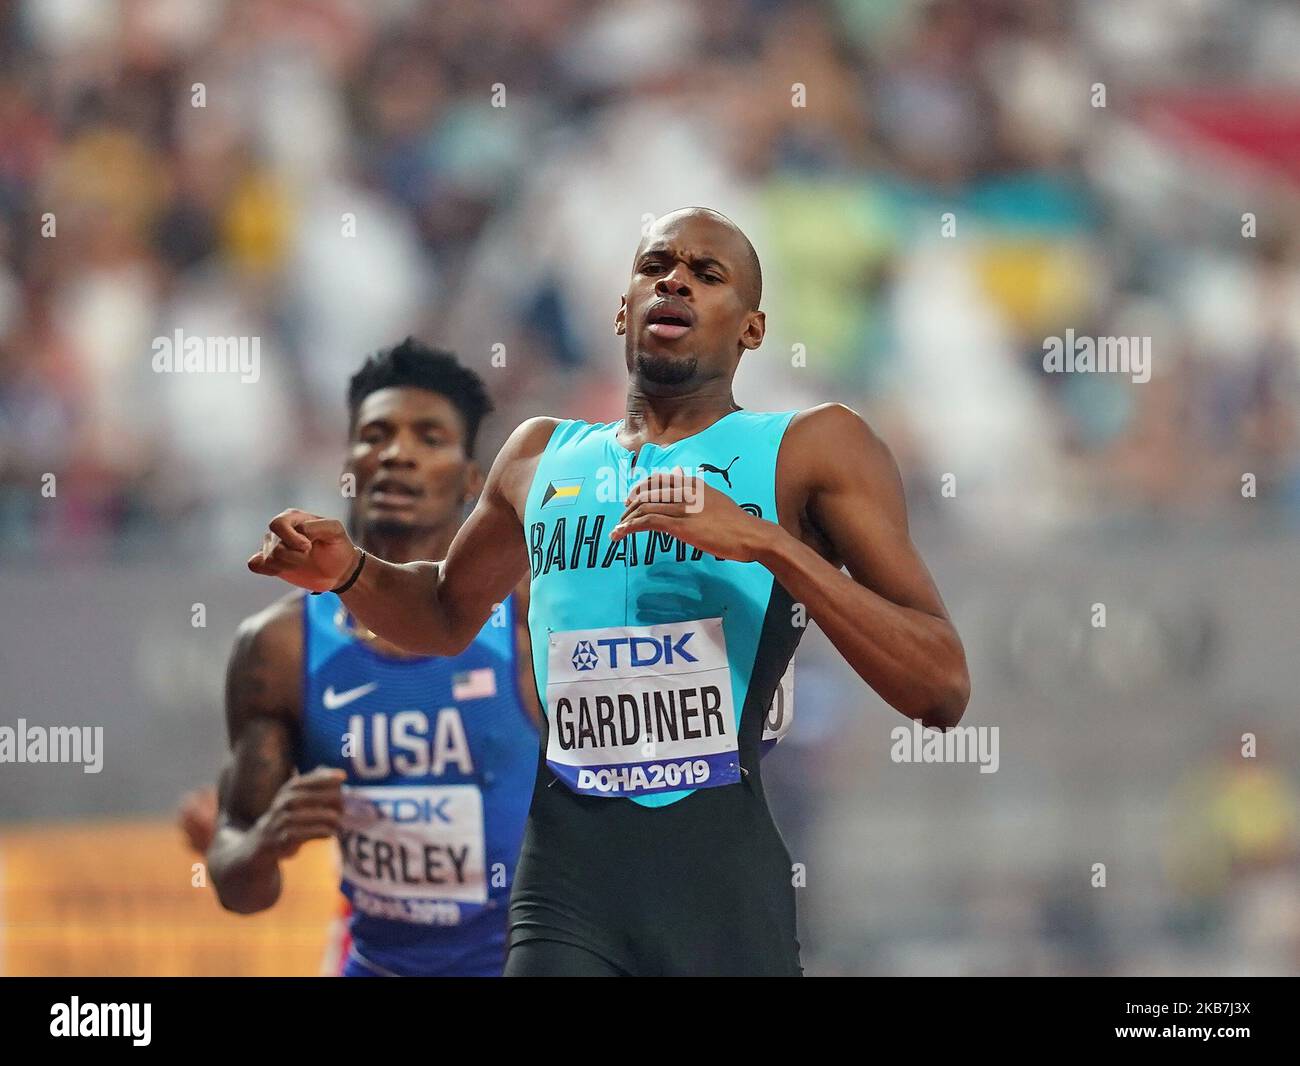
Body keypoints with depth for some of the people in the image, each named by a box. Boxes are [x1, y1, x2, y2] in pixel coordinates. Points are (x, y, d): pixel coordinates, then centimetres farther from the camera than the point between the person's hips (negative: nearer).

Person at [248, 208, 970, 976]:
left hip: (726, 896, -2)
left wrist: (771, 544, -17)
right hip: (567, 885, 2)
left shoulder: (810, 451, 1)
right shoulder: (543, 458, 15)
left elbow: (944, 691, -8)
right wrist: (350, 572, 11)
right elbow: (447, 614, 34)